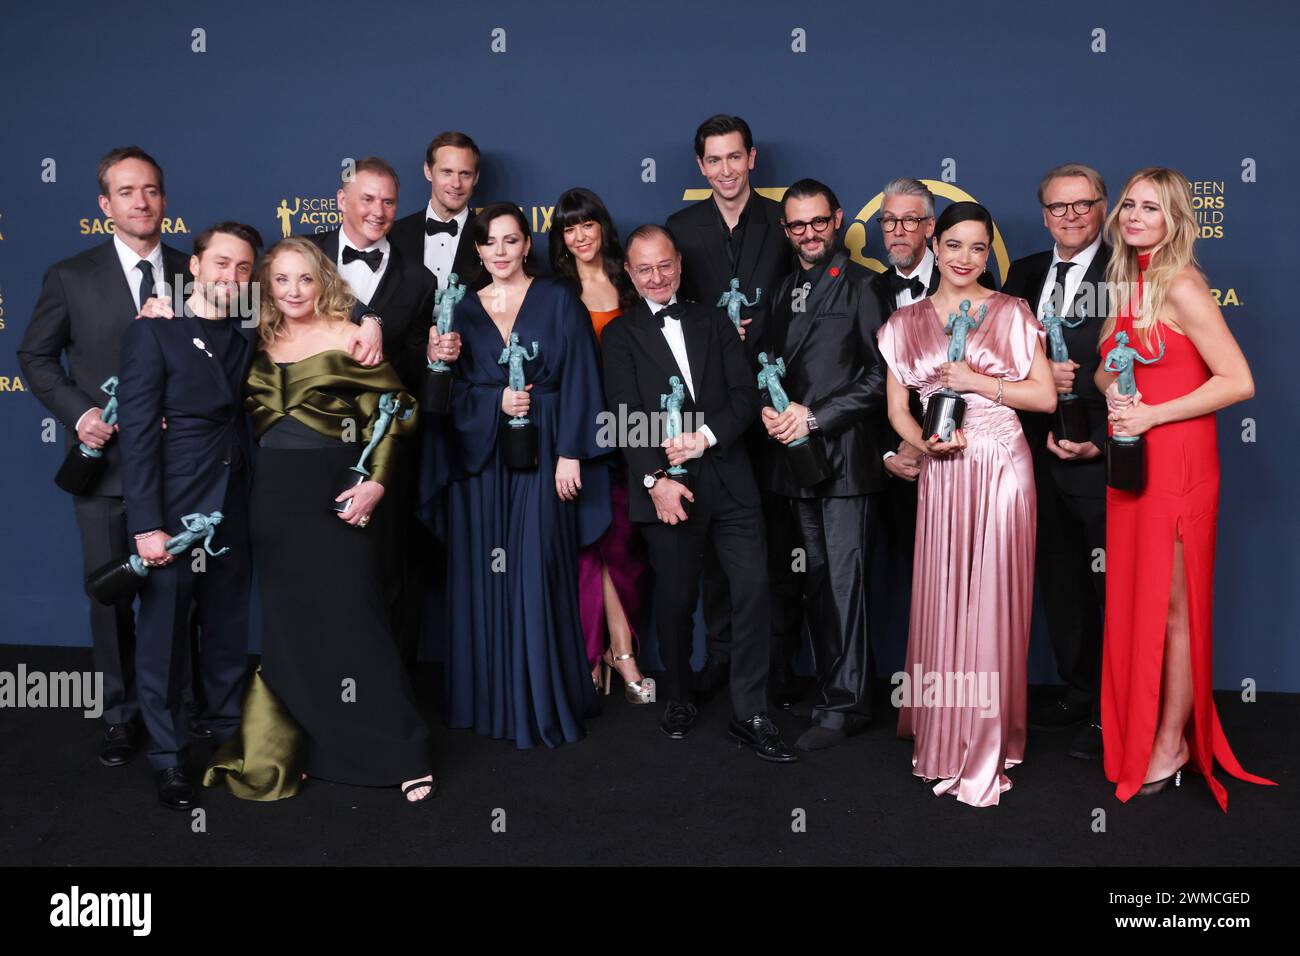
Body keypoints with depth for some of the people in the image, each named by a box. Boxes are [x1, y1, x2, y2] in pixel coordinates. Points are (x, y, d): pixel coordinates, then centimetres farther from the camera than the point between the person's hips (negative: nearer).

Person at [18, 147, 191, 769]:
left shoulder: (194, 275, 3)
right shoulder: (71, 277, 0)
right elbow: (36, 357, 5)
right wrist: (78, 413, -10)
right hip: (106, 460, -1)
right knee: (109, 591, 8)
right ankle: (121, 713, 24)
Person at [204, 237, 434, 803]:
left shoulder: (347, 338, -3)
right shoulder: (260, 343, 11)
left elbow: (394, 409, -6)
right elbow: (246, 417, 19)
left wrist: (375, 481, -14)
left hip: (332, 493, -5)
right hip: (271, 497, 5)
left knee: (348, 616, -4)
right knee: (286, 623, 10)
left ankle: (401, 753, 5)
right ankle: (296, 746, 23)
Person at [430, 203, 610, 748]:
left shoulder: (558, 301, 3)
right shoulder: (464, 309, 12)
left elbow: (578, 382, -4)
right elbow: (453, 389, 7)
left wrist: (570, 454, -12)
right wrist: (497, 402, -11)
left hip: (541, 454, -3)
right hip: (480, 456, 3)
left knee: (538, 573, -4)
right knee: (482, 576, 5)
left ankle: (544, 702, 8)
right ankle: (488, 697, 17)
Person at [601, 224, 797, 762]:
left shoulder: (712, 322, 15)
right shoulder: (620, 336, 7)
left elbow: (745, 394, 6)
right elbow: (627, 416, -4)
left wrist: (706, 435, -11)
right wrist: (655, 480, -16)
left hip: (728, 480, 2)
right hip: (667, 487, -2)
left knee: (753, 587, -5)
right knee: (675, 599, 6)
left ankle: (749, 715, 5)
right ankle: (680, 699, 28)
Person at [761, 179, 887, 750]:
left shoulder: (860, 286, -2)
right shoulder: (781, 292, 19)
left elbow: (879, 376, -7)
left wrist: (816, 418, -12)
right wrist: (769, 409, 2)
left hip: (846, 457, -6)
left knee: (844, 583, -5)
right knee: (815, 585, 10)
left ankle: (843, 704, 3)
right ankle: (833, 689, 21)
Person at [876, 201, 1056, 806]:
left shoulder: (1011, 314, 5)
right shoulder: (906, 322, 11)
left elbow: (1046, 396, 1)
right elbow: (896, 405, 10)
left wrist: (980, 383, -10)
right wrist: (924, 443, -8)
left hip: (1002, 468, -2)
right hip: (940, 472, 2)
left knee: (992, 599, -2)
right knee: (941, 598, 4)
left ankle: (986, 744, 11)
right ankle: (941, 732, 20)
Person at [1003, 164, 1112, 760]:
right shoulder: (1025, 274, 12)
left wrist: (1101, 441, -17)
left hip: (1101, 458, -6)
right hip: (1041, 455, 6)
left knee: (1113, 587, 3)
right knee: (1059, 582, 15)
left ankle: (1111, 712, 15)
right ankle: (1077, 692, 29)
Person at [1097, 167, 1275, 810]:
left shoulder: (1182, 287, -13)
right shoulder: (1126, 285, 11)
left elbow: (1238, 381, -17)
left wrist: (1152, 414, -17)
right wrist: (1109, 384, -2)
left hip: (1176, 463, -7)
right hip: (1133, 462, 7)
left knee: (1172, 610, 3)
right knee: (1134, 602, 12)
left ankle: (1170, 749, 17)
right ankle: (1140, 731, 26)